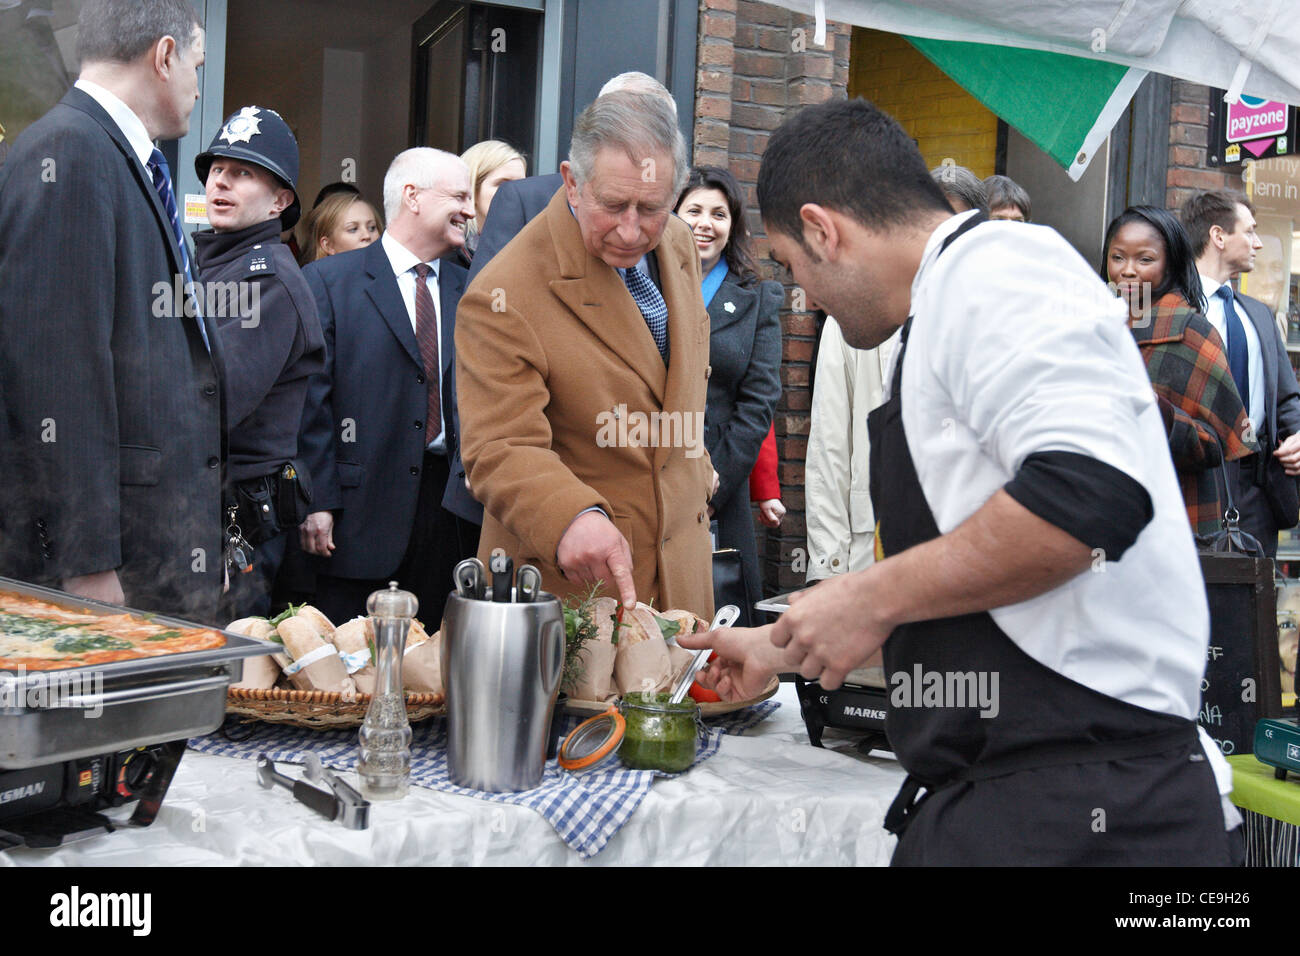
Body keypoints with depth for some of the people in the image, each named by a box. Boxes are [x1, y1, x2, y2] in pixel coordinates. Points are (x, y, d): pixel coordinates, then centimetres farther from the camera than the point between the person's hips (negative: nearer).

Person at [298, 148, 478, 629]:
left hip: (449, 510, 4)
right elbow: (311, 400, -4)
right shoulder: (328, 282, 0)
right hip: (359, 512, -4)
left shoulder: (470, 291, 13)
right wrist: (317, 502, -10)